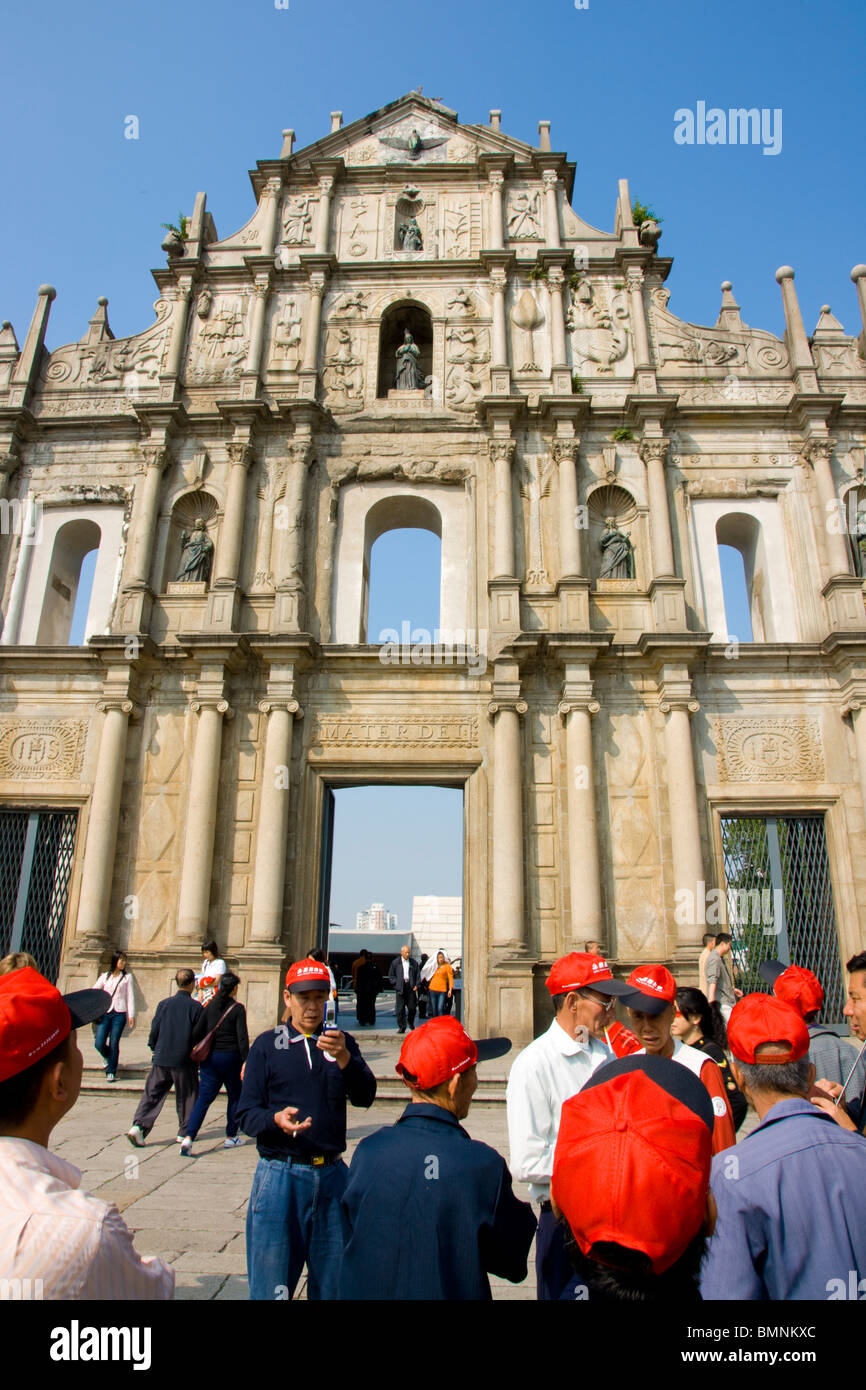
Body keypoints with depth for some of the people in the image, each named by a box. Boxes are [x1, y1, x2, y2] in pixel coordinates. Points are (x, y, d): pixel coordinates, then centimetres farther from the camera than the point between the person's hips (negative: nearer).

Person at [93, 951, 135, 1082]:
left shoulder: (127, 977, 7)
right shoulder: (105, 976, 11)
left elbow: (130, 996, 3)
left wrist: (131, 1015, -3)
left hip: (119, 1014, -2)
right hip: (105, 1013, 2)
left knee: (114, 1043, -3)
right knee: (99, 1043, -5)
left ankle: (111, 1072, 14)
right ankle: (107, 1057, 29)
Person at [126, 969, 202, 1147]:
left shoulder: (164, 1004, 1)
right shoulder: (196, 1007, -8)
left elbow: (154, 1030, 4)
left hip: (162, 1059, 3)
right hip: (185, 1061, -2)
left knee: (152, 1094, 10)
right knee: (186, 1097, 12)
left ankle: (139, 1126, -5)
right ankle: (184, 1133, 17)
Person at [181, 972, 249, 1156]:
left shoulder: (210, 1006, 2)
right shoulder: (237, 1008, -9)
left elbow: (196, 1032, 1)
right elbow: (242, 1037, -13)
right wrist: (246, 1062, -9)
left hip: (210, 1057, 3)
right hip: (231, 1057, -3)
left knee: (204, 1098, 4)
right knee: (234, 1096, 15)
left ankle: (188, 1138, -12)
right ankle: (231, 1137, 23)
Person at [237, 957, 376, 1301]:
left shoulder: (341, 1042, 7)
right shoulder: (266, 1045, 1)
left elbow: (365, 1097, -7)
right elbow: (246, 1115, -2)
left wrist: (344, 1059, -25)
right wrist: (276, 1119, -23)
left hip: (332, 1173, 2)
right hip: (280, 1173, -2)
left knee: (333, 1284, 13)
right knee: (271, 1285, 5)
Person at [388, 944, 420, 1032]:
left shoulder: (414, 963, 8)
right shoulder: (395, 962, 5)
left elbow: (418, 974, 11)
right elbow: (391, 975, 8)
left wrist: (416, 985, -1)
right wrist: (396, 983, -2)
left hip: (411, 987, 1)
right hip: (400, 988, -1)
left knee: (412, 1007, 2)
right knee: (400, 1008, -2)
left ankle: (411, 1024, 26)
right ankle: (401, 1027, 6)